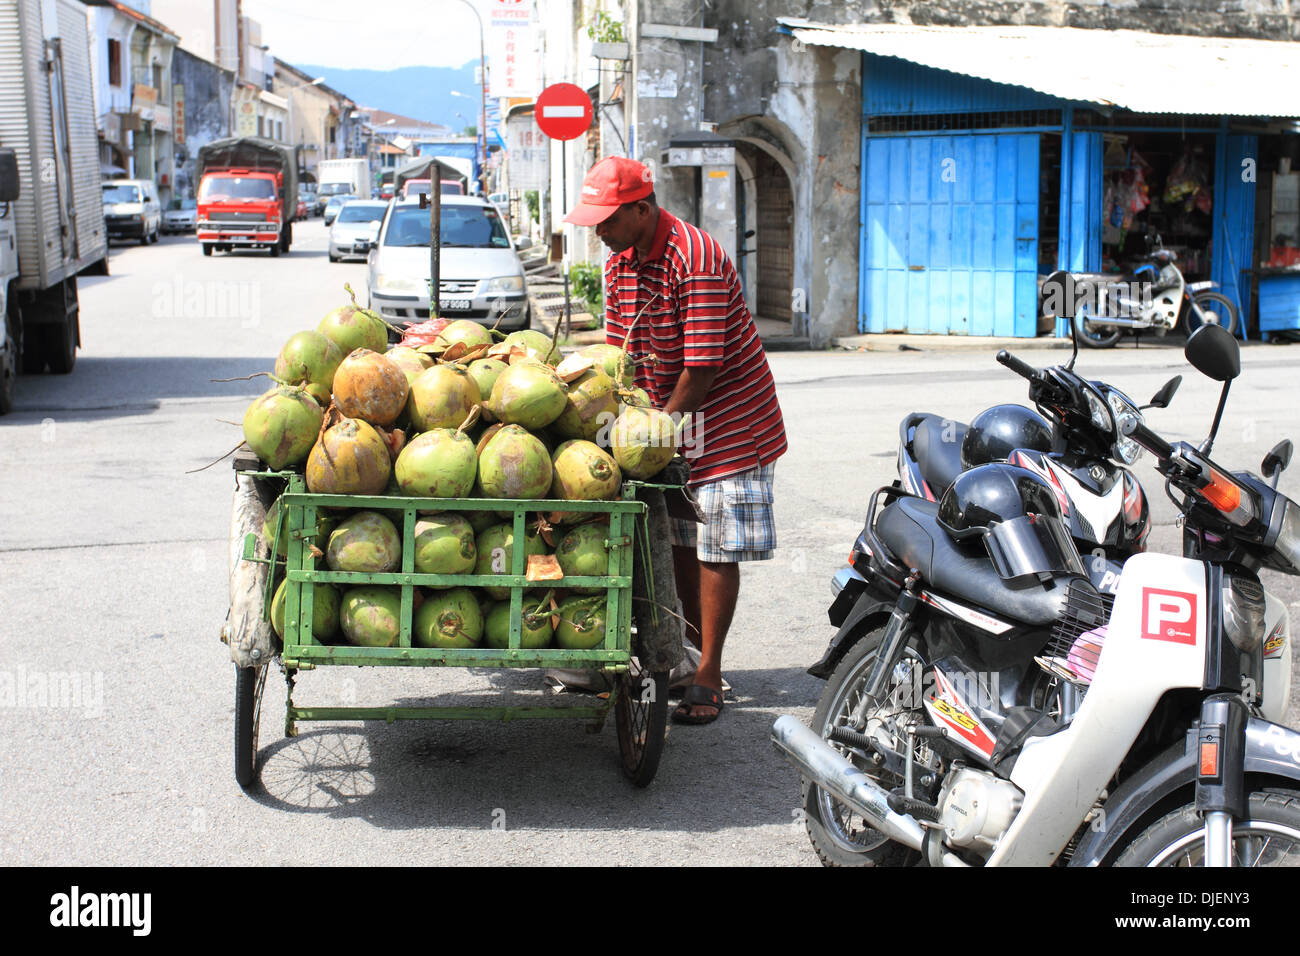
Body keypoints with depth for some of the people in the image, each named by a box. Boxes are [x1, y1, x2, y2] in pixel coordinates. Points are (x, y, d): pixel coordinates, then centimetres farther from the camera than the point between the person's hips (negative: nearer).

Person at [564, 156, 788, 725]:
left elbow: (704, 364, -24)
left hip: (728, 417, -8)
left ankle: (707, 677, 0)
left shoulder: (695, 258, -23)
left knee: (716, 550, -6)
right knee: (680, 541, 10)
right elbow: (620, 350, 10)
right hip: (669, 416, 8)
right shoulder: (620, 263, 5)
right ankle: (692, 654, 23)